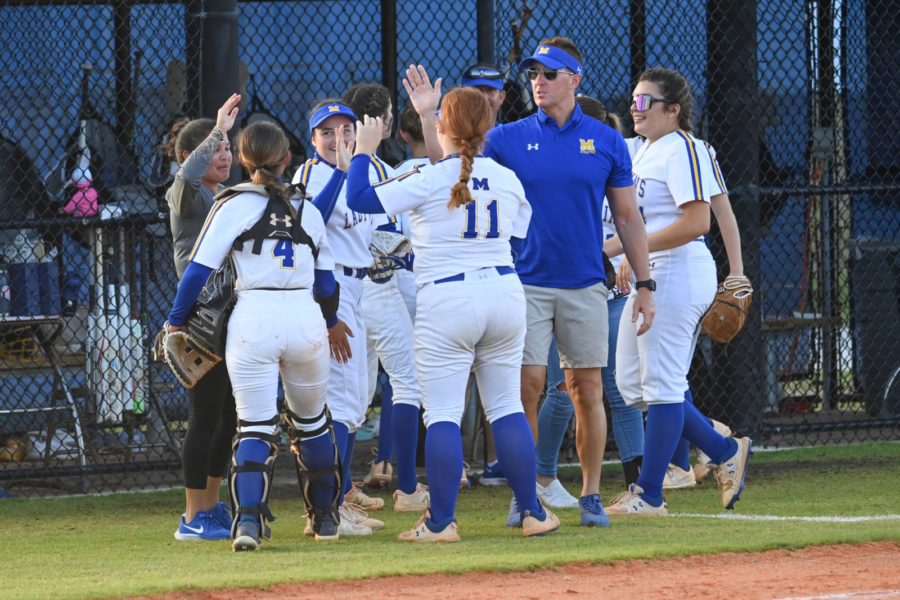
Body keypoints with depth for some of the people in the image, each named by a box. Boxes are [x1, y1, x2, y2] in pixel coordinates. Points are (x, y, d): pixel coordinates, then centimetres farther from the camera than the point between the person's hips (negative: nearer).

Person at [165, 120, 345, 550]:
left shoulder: (234, 205, 1)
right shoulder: (307, 210, 12)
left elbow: (200, 268, -4)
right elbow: (326, 282, 17)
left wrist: (176, 321, 6)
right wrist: (329, 322, 36)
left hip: (253, 318, -3)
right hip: (306, 320, 3)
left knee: (255, 426, -3)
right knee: (312, 421, 20)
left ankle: (248, 519, -20)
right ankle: (325, 517, 32)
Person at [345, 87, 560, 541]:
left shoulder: (429, 180, -9)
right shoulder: (508, 179, 5)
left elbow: (360, 199, -9)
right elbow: (524, 241, 13)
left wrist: (364, 150, 3)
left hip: (446, 300, -5)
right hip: (505, 291, 5)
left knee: (442, 414, -1)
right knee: (506, 407, 12)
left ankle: (441, 521, -2)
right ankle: (533, 513, 12)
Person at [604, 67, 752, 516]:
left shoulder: (682, 150, -13)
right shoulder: (645, 152, 17)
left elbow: (696, 222, -23)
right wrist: (606, 249, 12)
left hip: (679, 275, -11)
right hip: (649, 279, 11)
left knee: (662, 386, -6)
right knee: (631, 383, 11)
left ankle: (649, 495, -2)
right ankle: (725, 452, 18)